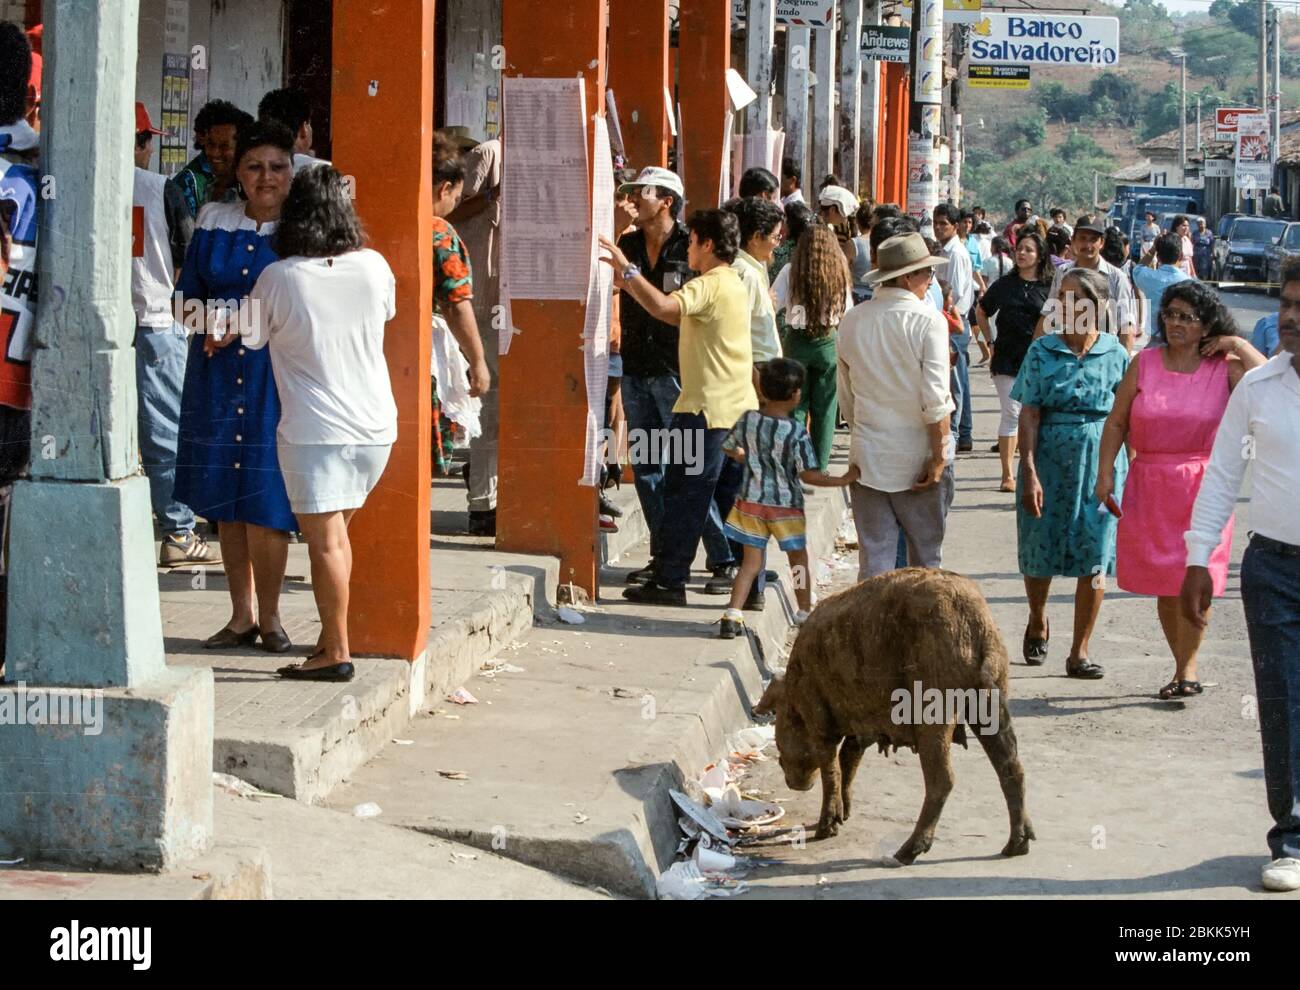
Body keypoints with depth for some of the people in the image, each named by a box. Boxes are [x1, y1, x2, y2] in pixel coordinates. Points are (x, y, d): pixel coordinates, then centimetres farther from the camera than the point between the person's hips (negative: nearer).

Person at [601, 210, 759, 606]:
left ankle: (670, 581, 1)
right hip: (738, 409, 9)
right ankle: (751, 584, 8)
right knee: (734, 499, 10)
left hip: (706, 408, -9)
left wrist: (628, 270, -26)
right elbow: (681, 317, 22)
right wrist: (631, 285, 18)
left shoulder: (709, 285, -14)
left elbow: (664, 308, -32)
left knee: (685, 497, -2)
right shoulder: (734, 285, 17)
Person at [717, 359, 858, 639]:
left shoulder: (748, 420, -4)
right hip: (786, 505, -3)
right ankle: (805, 613, 29)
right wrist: (842, 480, -14)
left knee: (751, 561, 8)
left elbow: (728, 448, 12)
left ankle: (732, 615, -5)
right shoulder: (796, 433, -18)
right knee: (799, 560, 16)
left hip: (752, 500, 3)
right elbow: (808, 474, -20)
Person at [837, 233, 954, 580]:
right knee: (926, 558, 11)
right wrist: (939, 456, -9)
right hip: (918, 458, -4)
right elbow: (936, 398, -16)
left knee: (874, 557, 4)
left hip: (867, 458, 4)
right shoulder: (927, 320, -11)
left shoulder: (851, 321, 4)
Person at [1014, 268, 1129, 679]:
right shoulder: (1042, 352, -1)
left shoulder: (1116, 355, -1)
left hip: (1101, 465, -1)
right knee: (1039, 552, 10)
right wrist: (1029, 473, -11)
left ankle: (1079, 652, 7)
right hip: (1050, 461, 1)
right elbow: (1029, 415, -4)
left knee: (1093, 560, -1)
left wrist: (1130, 471, 1)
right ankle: (1037, 621, 40)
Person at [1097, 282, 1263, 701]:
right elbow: (1116, 422, 7)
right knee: (1164, 584, 8)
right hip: (1150, 488, 2)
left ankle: (1186, 667, 2)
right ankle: (1184, 668, 21)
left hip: (1203, 485, -2)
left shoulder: (1225, 367, -1)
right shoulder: (1145, 363, 4)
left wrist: (1239, 346, -12)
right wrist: (1105, 472, 0)